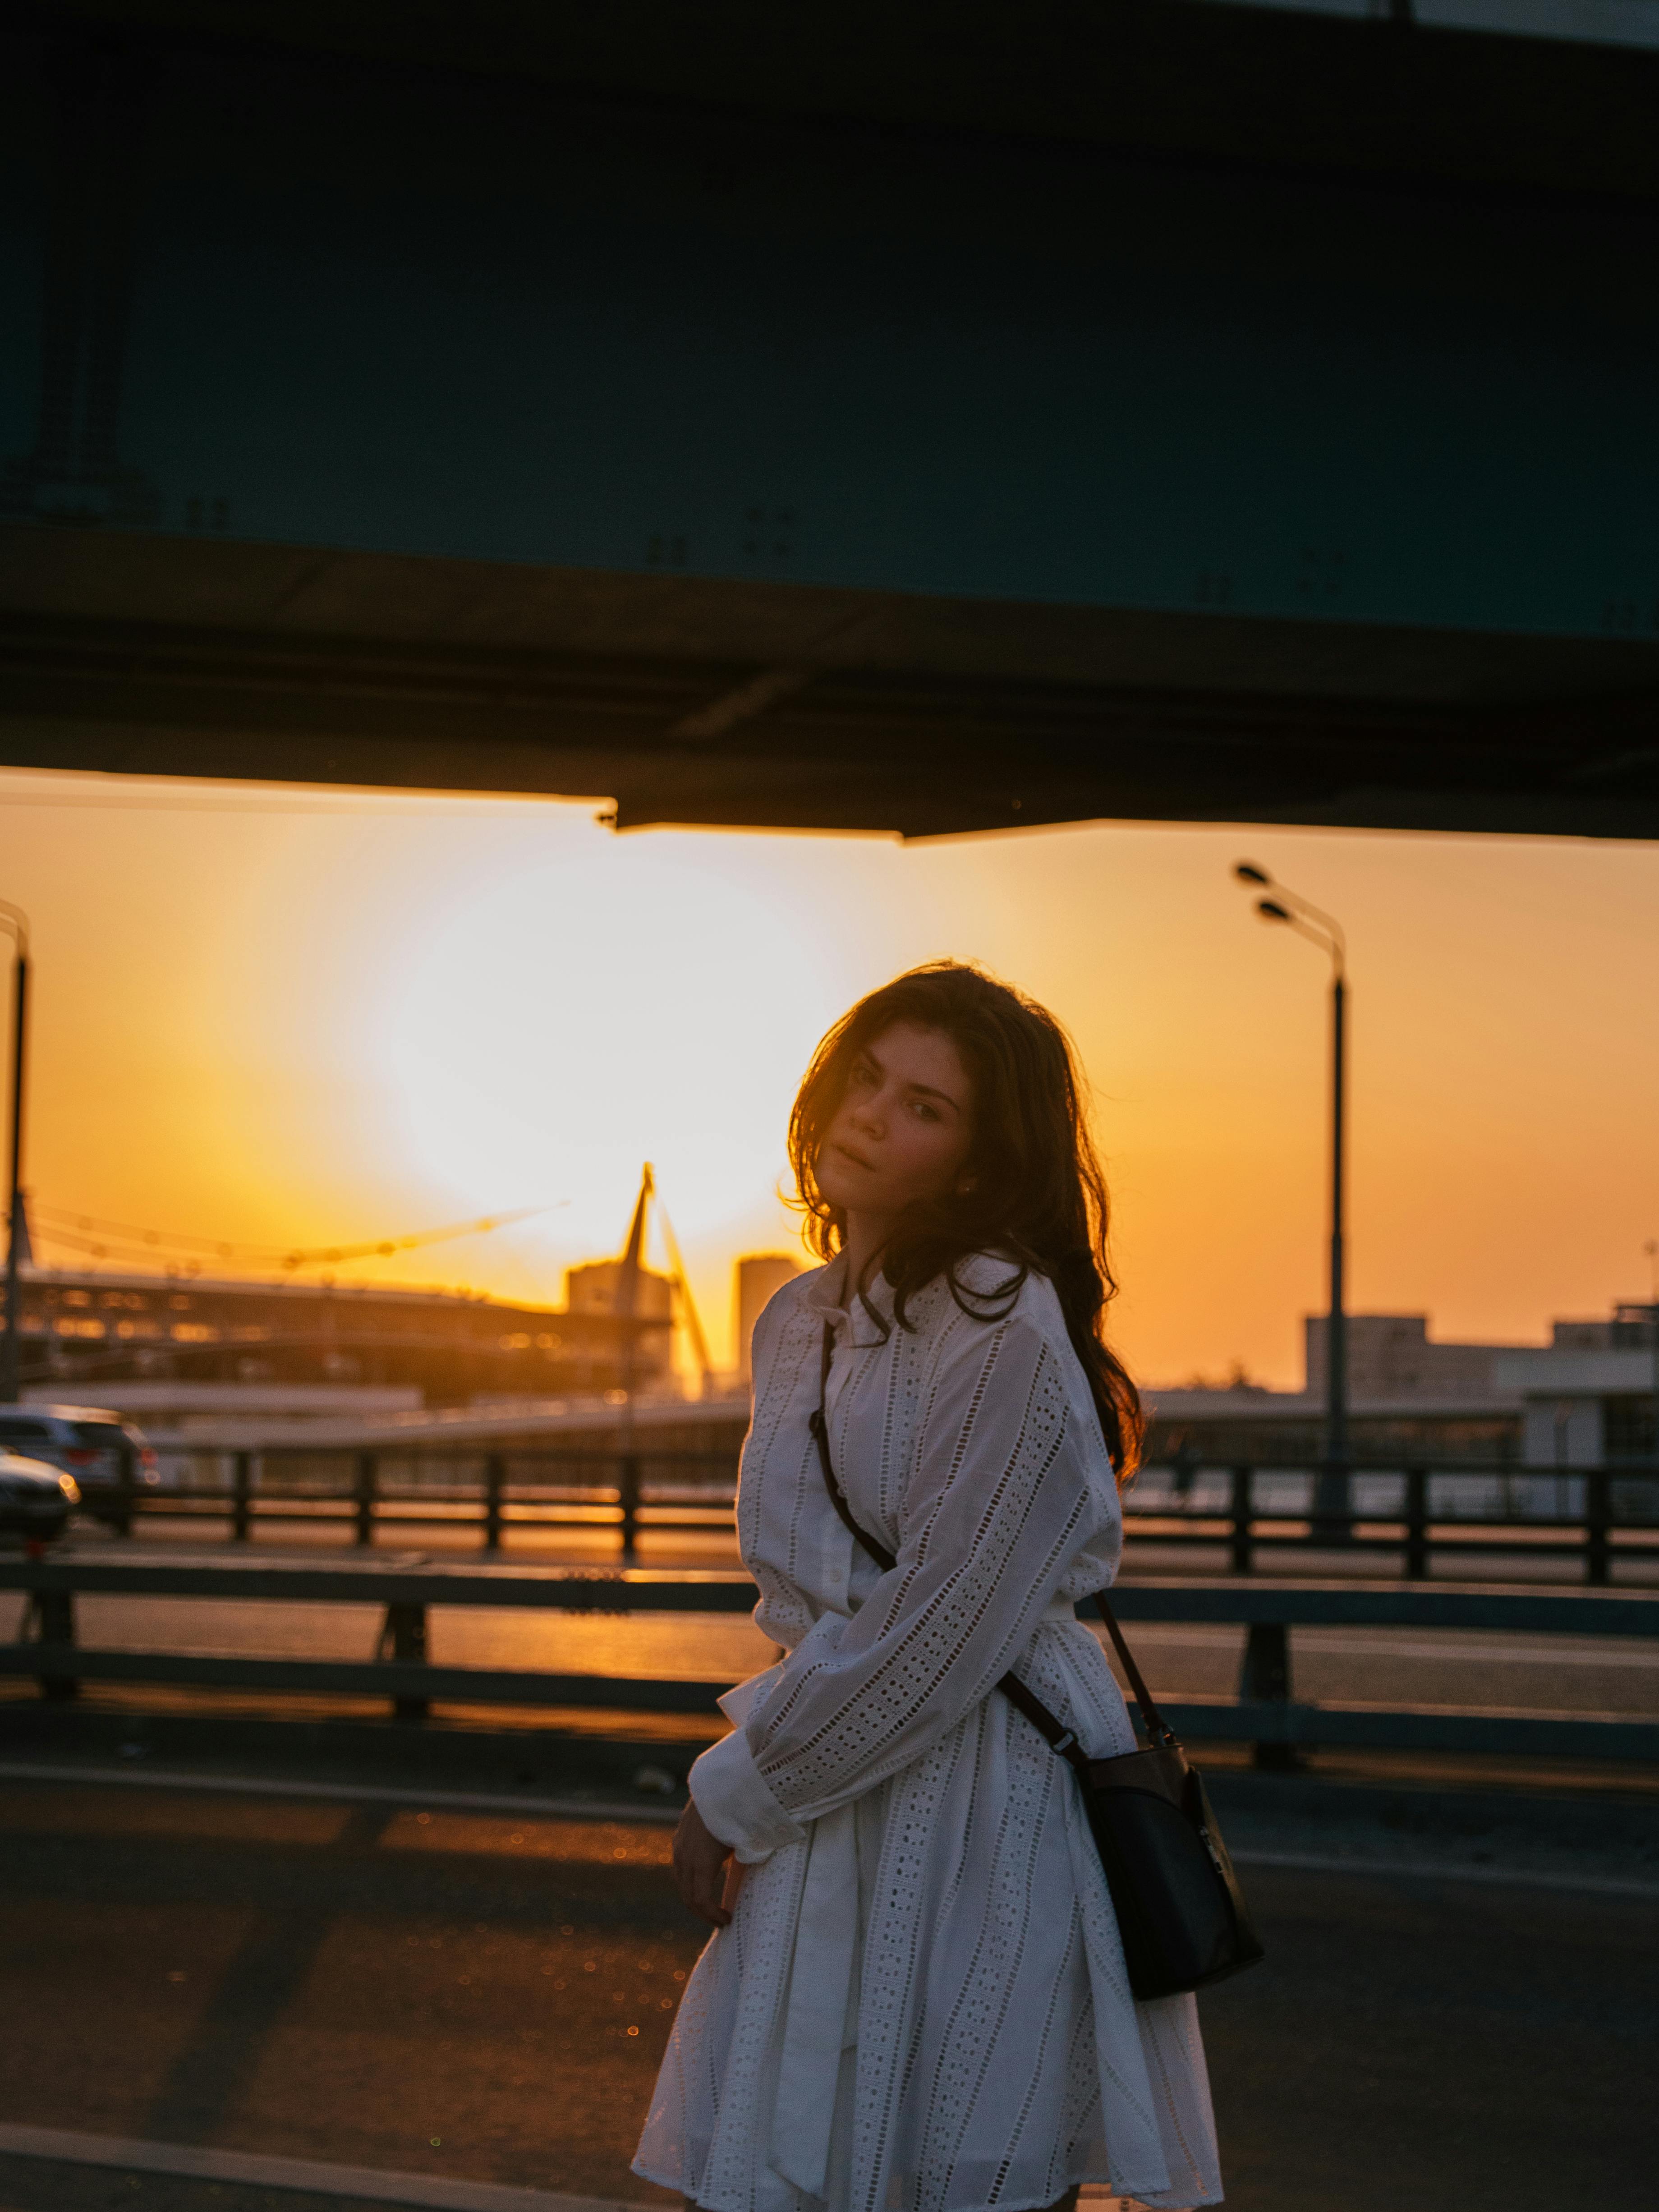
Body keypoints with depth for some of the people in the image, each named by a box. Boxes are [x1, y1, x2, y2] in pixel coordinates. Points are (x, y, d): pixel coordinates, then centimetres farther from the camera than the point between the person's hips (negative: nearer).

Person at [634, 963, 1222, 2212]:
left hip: (982, 1820, -8)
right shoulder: (800, 1322, 11)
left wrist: (737, 1794, -9)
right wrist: (759, 1755, 5)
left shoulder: (1005, 1330, -15)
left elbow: (937, 1637, -17)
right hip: (831, 1801, 8)